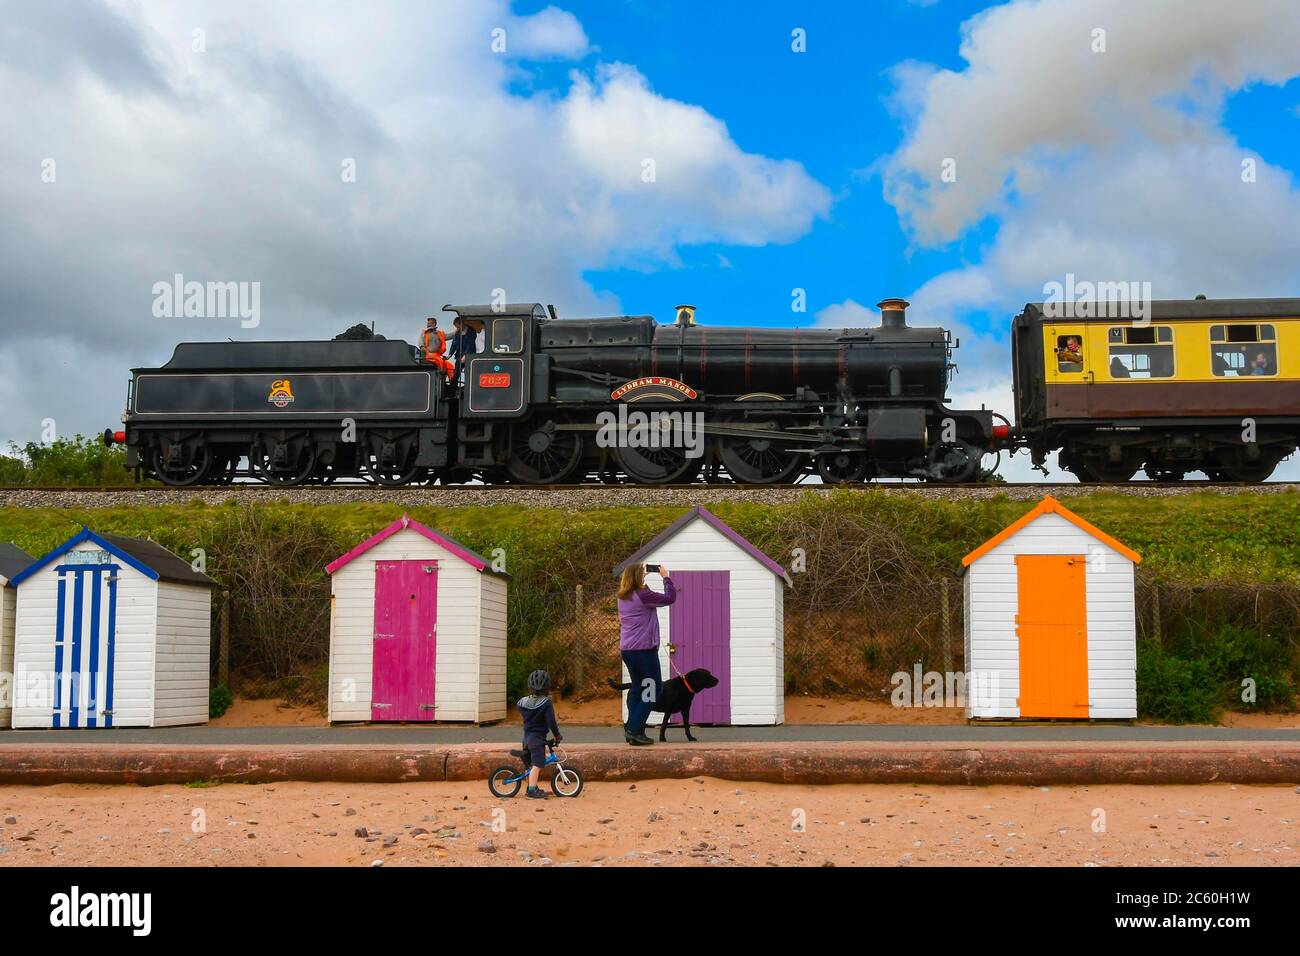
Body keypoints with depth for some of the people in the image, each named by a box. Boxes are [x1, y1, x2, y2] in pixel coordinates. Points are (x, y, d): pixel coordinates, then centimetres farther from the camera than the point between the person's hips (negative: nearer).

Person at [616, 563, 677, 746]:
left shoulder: (622, 598, 8)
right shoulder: (643, 595, -15)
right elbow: (669, 598, -11)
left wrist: (643, 577, 22)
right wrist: (665, 577, 1)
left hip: (626, 649, 8)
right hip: (644, 649, -8)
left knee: (637, 688, 18)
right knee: (653, 689, 1)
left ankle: (632, 730, 17)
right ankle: (634, 730, -6)